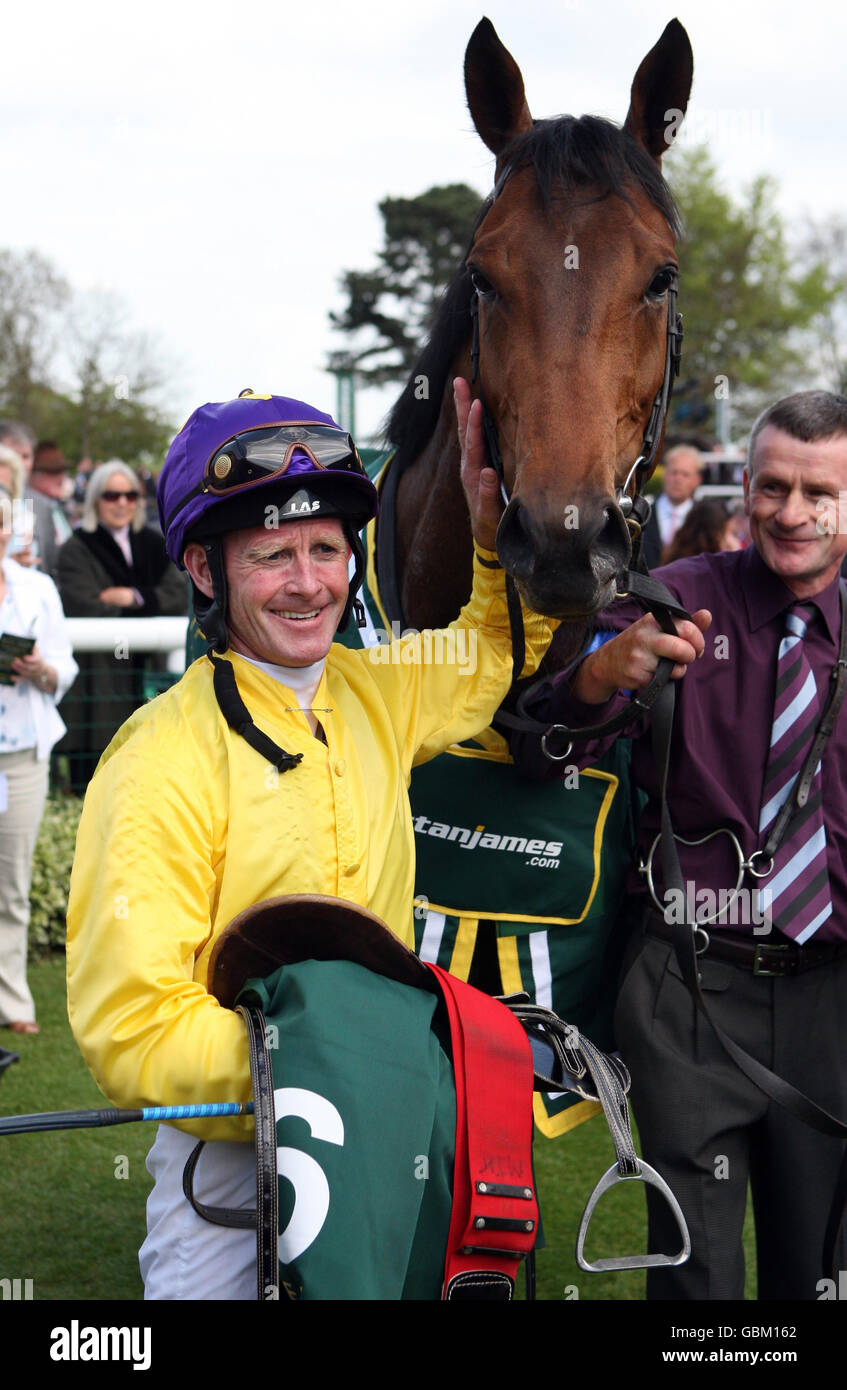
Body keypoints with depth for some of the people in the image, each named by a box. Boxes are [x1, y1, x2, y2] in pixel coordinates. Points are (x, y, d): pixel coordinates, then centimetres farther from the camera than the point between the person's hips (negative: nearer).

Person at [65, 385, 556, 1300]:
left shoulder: (379, 693, 1)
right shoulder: (162, 765, -19)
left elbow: (507, 647, 20)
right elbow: (131, 1035, -20)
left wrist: (500, 534, 1)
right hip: (230, 1154, -5)